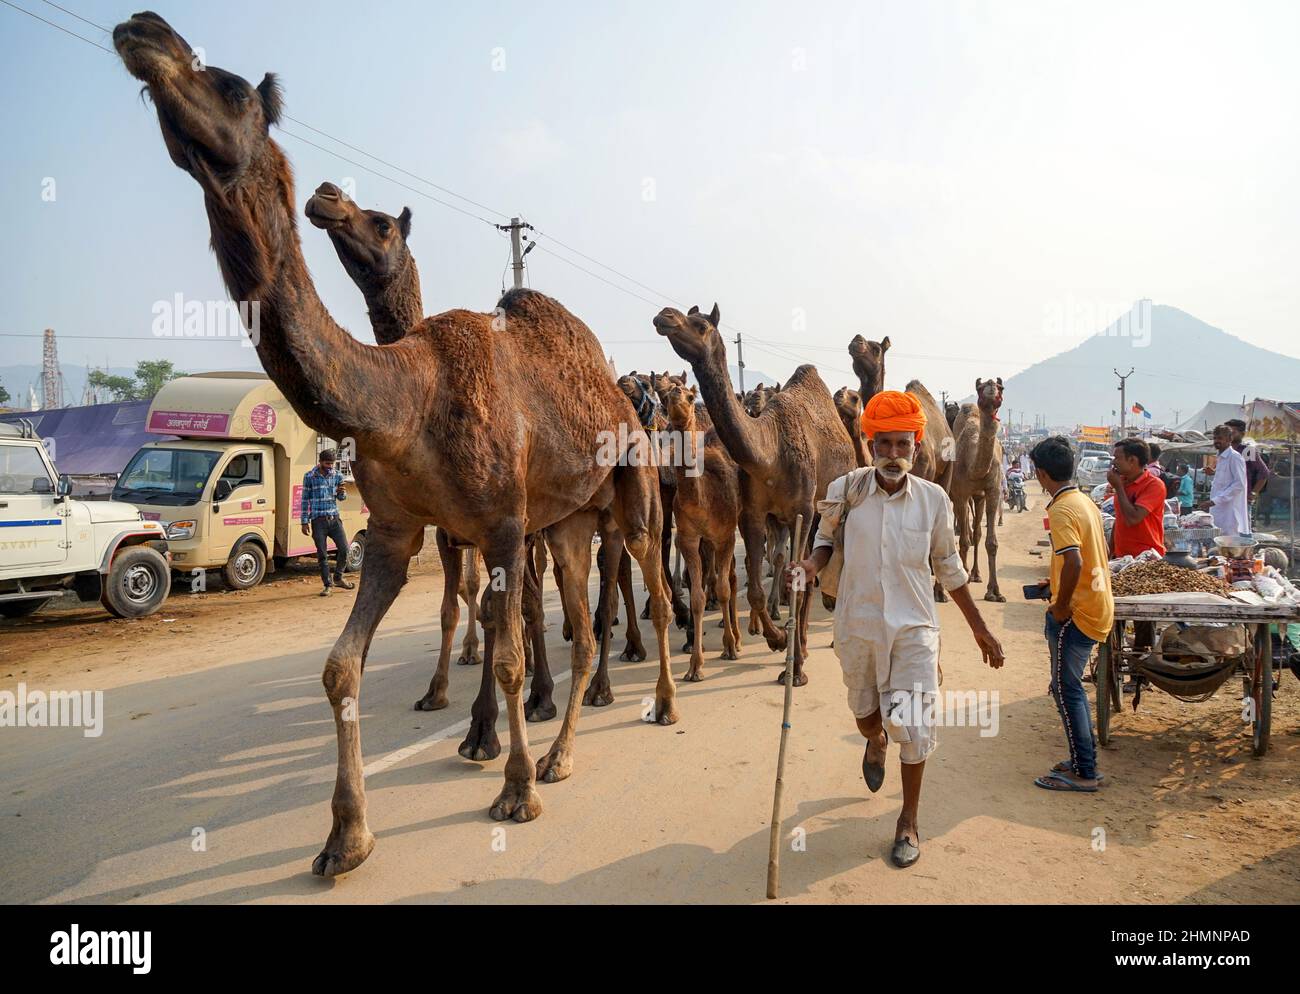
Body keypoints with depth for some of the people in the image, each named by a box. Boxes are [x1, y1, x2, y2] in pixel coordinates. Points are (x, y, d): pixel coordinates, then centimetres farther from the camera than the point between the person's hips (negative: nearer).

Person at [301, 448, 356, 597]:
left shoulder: (337, 475, 6)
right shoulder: (310, 476, -2)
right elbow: (305, 500, 2)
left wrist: (342, 493, -12)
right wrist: (305, 522, -1)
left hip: (334, 519, 3)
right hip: (318, 520, -3)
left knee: (344, 548, -3)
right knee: (322, 555, 2)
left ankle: (338, 578, 18)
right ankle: (327, 586, 10)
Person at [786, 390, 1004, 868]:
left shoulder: (933, 499, -7)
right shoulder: (844, 491, -10)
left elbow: (948, 567, 5)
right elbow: (827, 540, 6)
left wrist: (979, 627, 8)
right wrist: (809, 565, -18)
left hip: (913, 629, -1)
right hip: (857, 626, 1)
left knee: (913, 727, -3)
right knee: (866, 714, 20)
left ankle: (908, 822, 21)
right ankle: (876, 742, 59)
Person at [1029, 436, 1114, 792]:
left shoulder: (1061, 510, -19)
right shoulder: (1085, 501, 10)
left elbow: (1074, 563, -30)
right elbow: (1100, 552, 20)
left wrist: (1060, 607, -19)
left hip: (1077, 612, -10)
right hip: (1097, 605, 10)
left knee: (1066, 689, 0)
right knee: (1069, 685, 18)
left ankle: (1084, 773, 8)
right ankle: (1085, 760, 27)